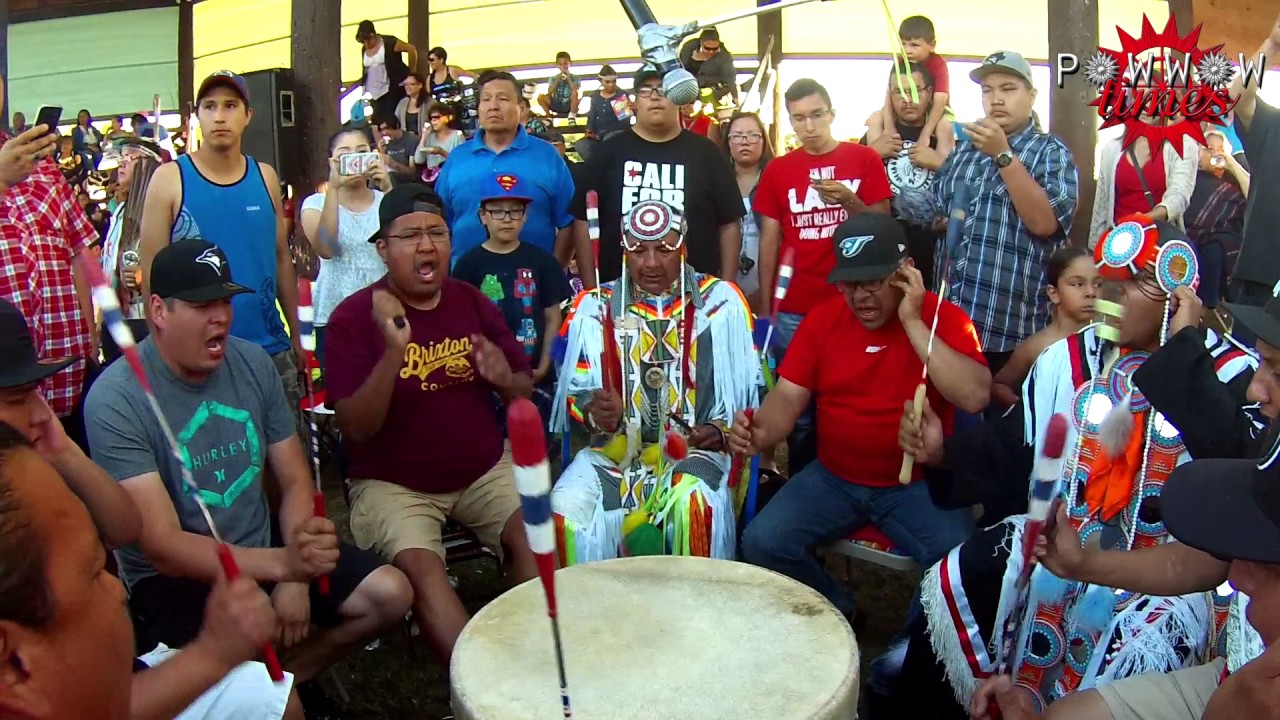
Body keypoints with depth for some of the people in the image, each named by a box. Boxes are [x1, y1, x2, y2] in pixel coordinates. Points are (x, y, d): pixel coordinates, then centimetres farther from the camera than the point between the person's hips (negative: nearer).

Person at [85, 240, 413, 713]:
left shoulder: (252, 363, -2)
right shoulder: (115, 399, -20)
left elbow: (295, 480, 3)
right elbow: (162, 546, -24)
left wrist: (294, 580, -13)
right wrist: (282, 563, -39)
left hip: (263, 549, 6)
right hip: (174, 576, -6)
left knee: (390, 593, -5)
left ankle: (288, 675, 15)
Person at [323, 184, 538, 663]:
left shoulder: (473, 303, 5)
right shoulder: (354, 317, -7)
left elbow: (525, 392, 11)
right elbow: (356, 430, -14)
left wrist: (505, 379, -14)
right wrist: (393, 350, -28)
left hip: (484, 470, 3)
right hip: (393, 483, -3)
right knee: (419, 566, -28)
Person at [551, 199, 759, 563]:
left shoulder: (721, 302, 2)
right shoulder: (595, 307, 6)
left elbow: (748, 387, 4)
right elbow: (575, 391, 6)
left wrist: (721, 430, -13)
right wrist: (596, 412, -16)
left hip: (693, 450, -1)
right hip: (615, 452, 2)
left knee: (695, 503, -33)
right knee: (566, 511, -24)